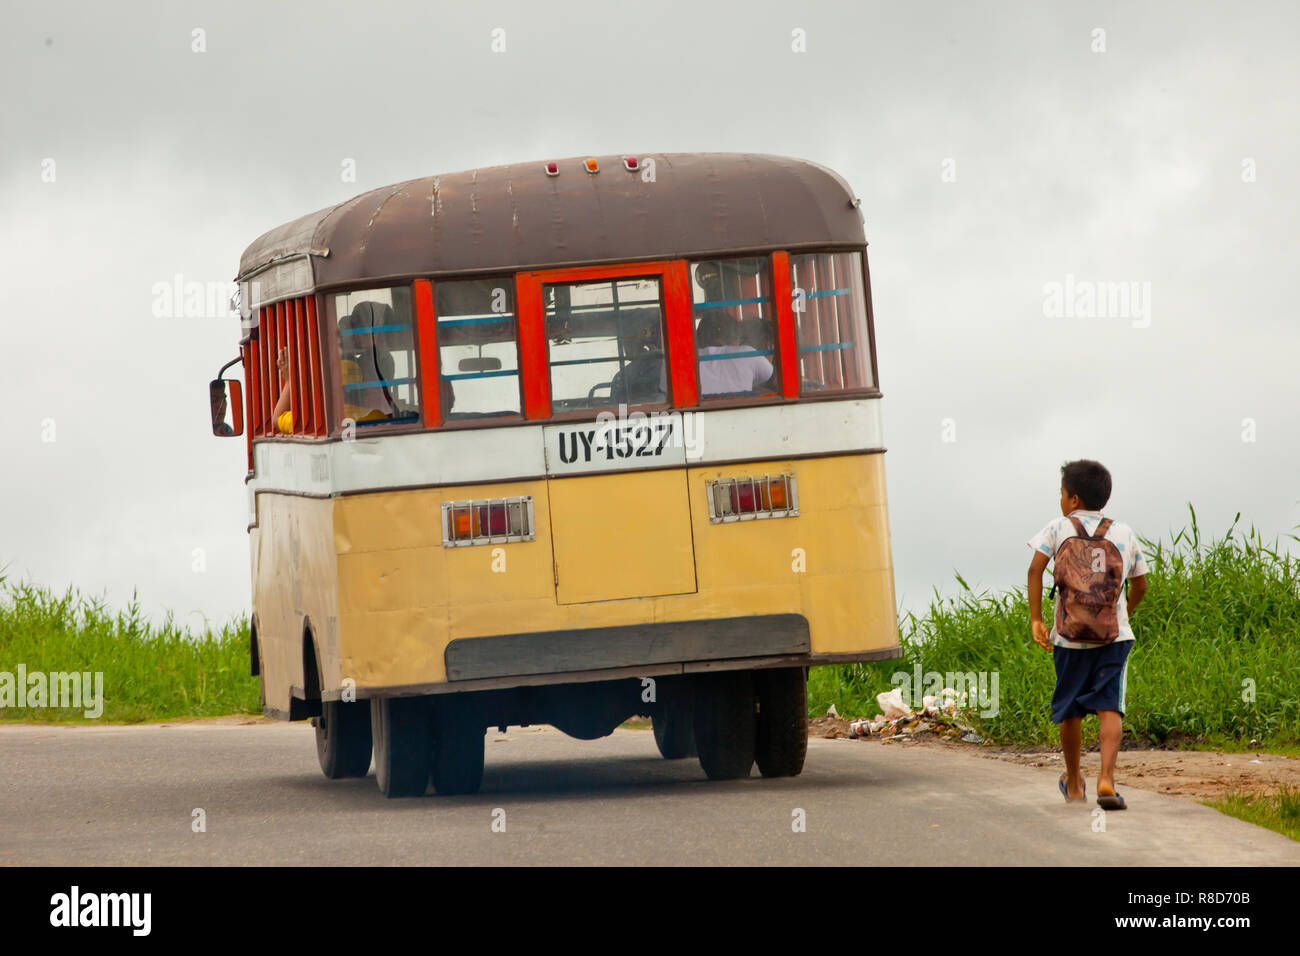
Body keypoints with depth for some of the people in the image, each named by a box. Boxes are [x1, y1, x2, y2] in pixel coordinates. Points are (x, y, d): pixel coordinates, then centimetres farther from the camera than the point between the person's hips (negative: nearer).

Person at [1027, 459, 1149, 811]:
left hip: (1070, 637, 0)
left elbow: (1036, 568, -10)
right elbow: (1140, 587, 13)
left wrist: (1036, 619, -7)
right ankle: (1106, 779, -26)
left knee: (1070, 711, 15)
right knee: (1109, 707, -6)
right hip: (1115, 634, 0)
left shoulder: (1058, 528, 2)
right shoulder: (1124, 534, 9)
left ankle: (1074, 783, 30)